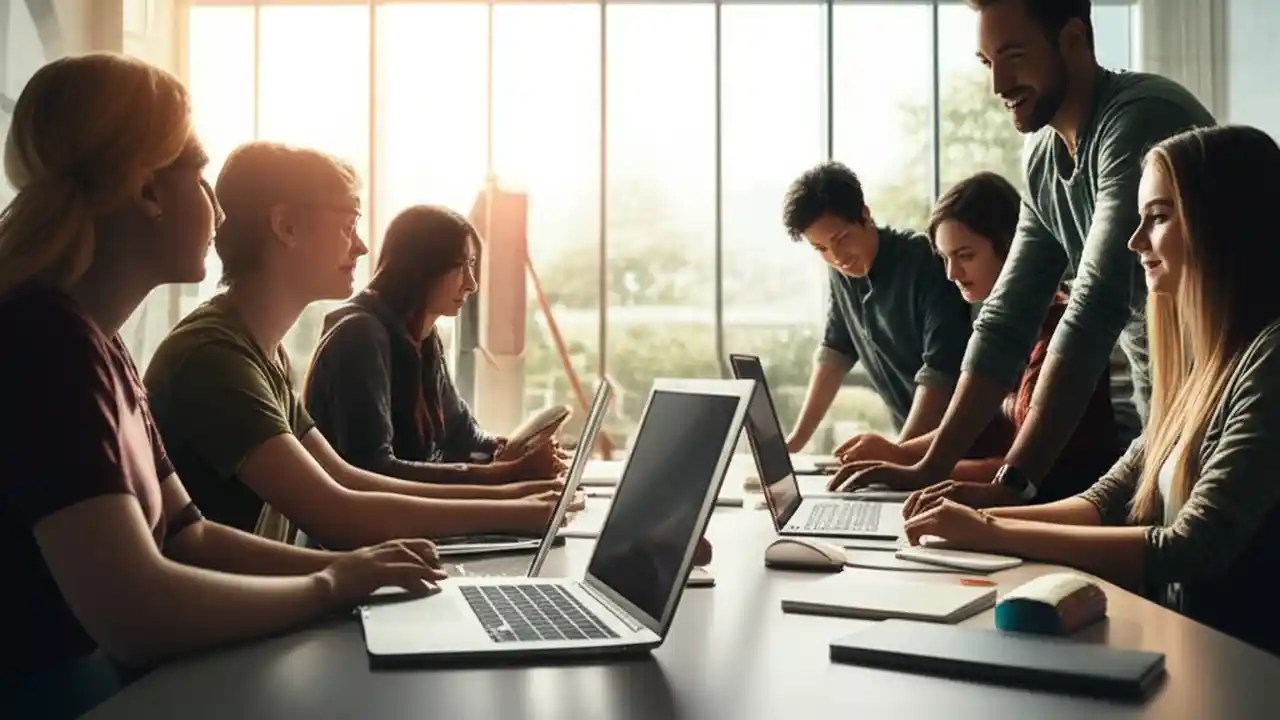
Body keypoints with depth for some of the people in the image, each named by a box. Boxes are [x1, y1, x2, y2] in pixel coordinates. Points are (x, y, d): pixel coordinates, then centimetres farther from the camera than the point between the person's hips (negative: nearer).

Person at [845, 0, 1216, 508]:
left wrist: (1013, 482, -28)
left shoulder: (1141, 119, -19)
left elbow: (1095, 312, -27)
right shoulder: (1042, 159, 4)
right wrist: (931, 468, -2)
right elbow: (1006, 319, 4)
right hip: (1156, 412, 6)